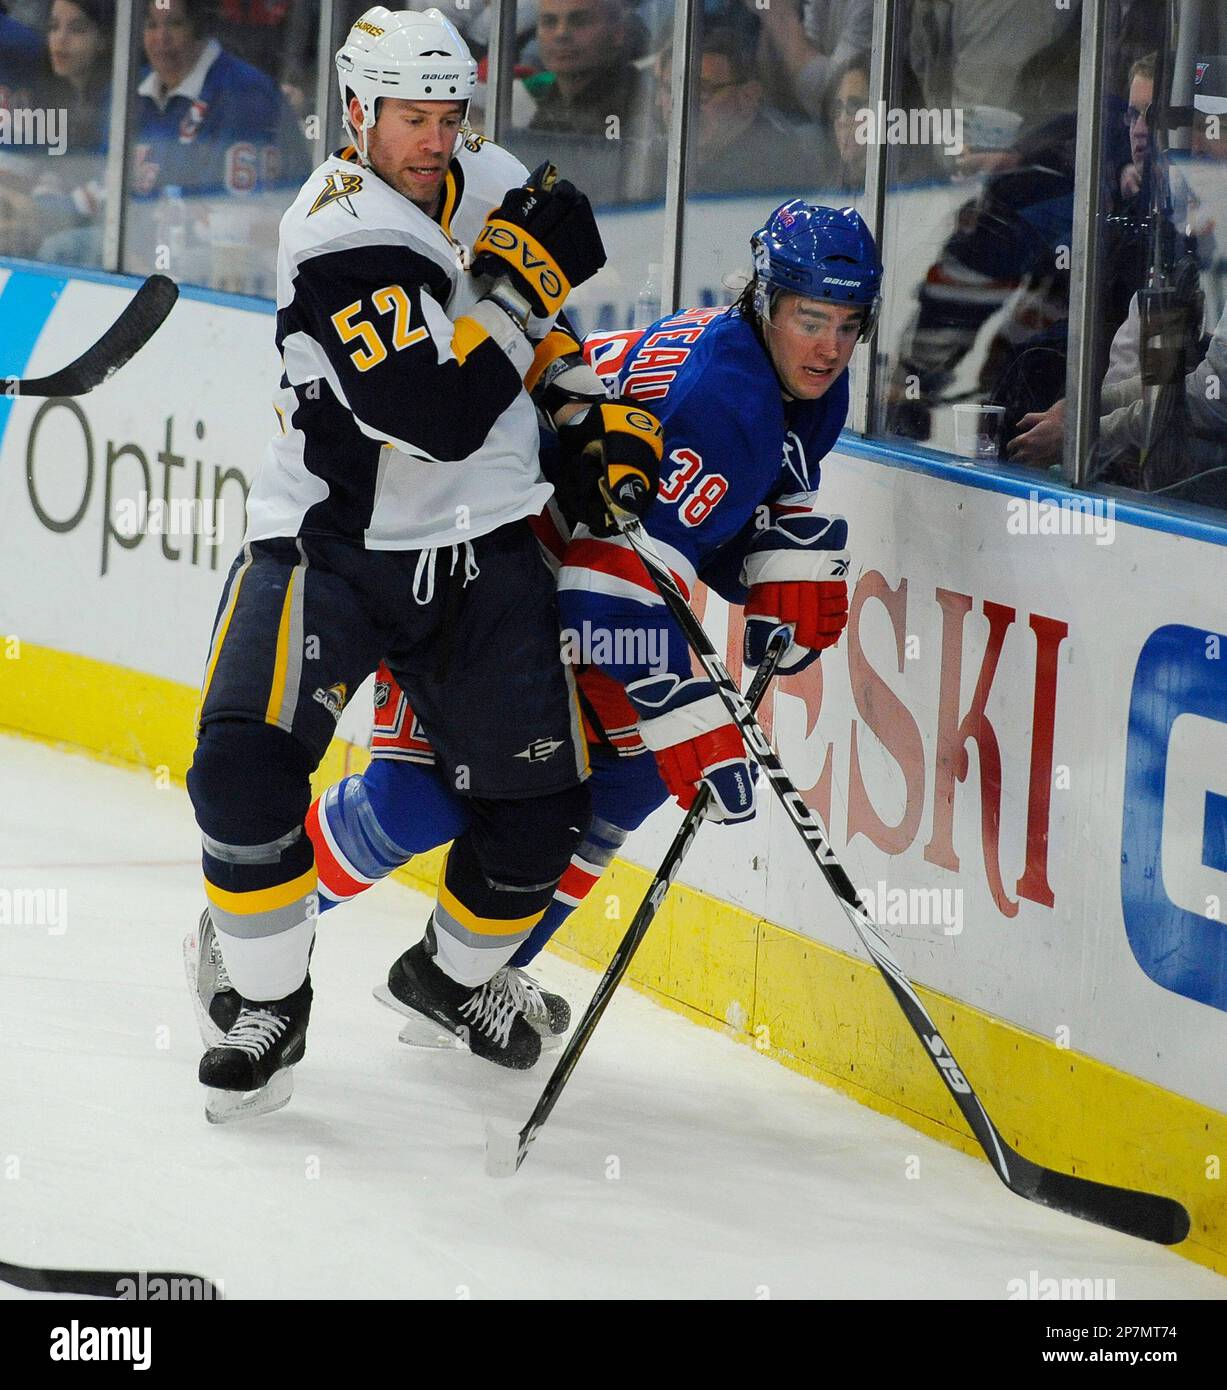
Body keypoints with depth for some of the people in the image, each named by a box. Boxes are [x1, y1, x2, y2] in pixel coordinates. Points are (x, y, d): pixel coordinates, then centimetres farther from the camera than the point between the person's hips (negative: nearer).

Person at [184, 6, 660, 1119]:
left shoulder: (493, 185, 2)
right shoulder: (336, 241, -21)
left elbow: (567, 314, 23)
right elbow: (440, 416, -29)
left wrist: (605, 417, 9)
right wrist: (521, 290, -24)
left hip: (482, 553, 6)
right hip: (331, 546, -6)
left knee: (540, 806, 2)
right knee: (245, 768, -24)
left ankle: (451, 973, 31)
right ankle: (271, 1005, -3)